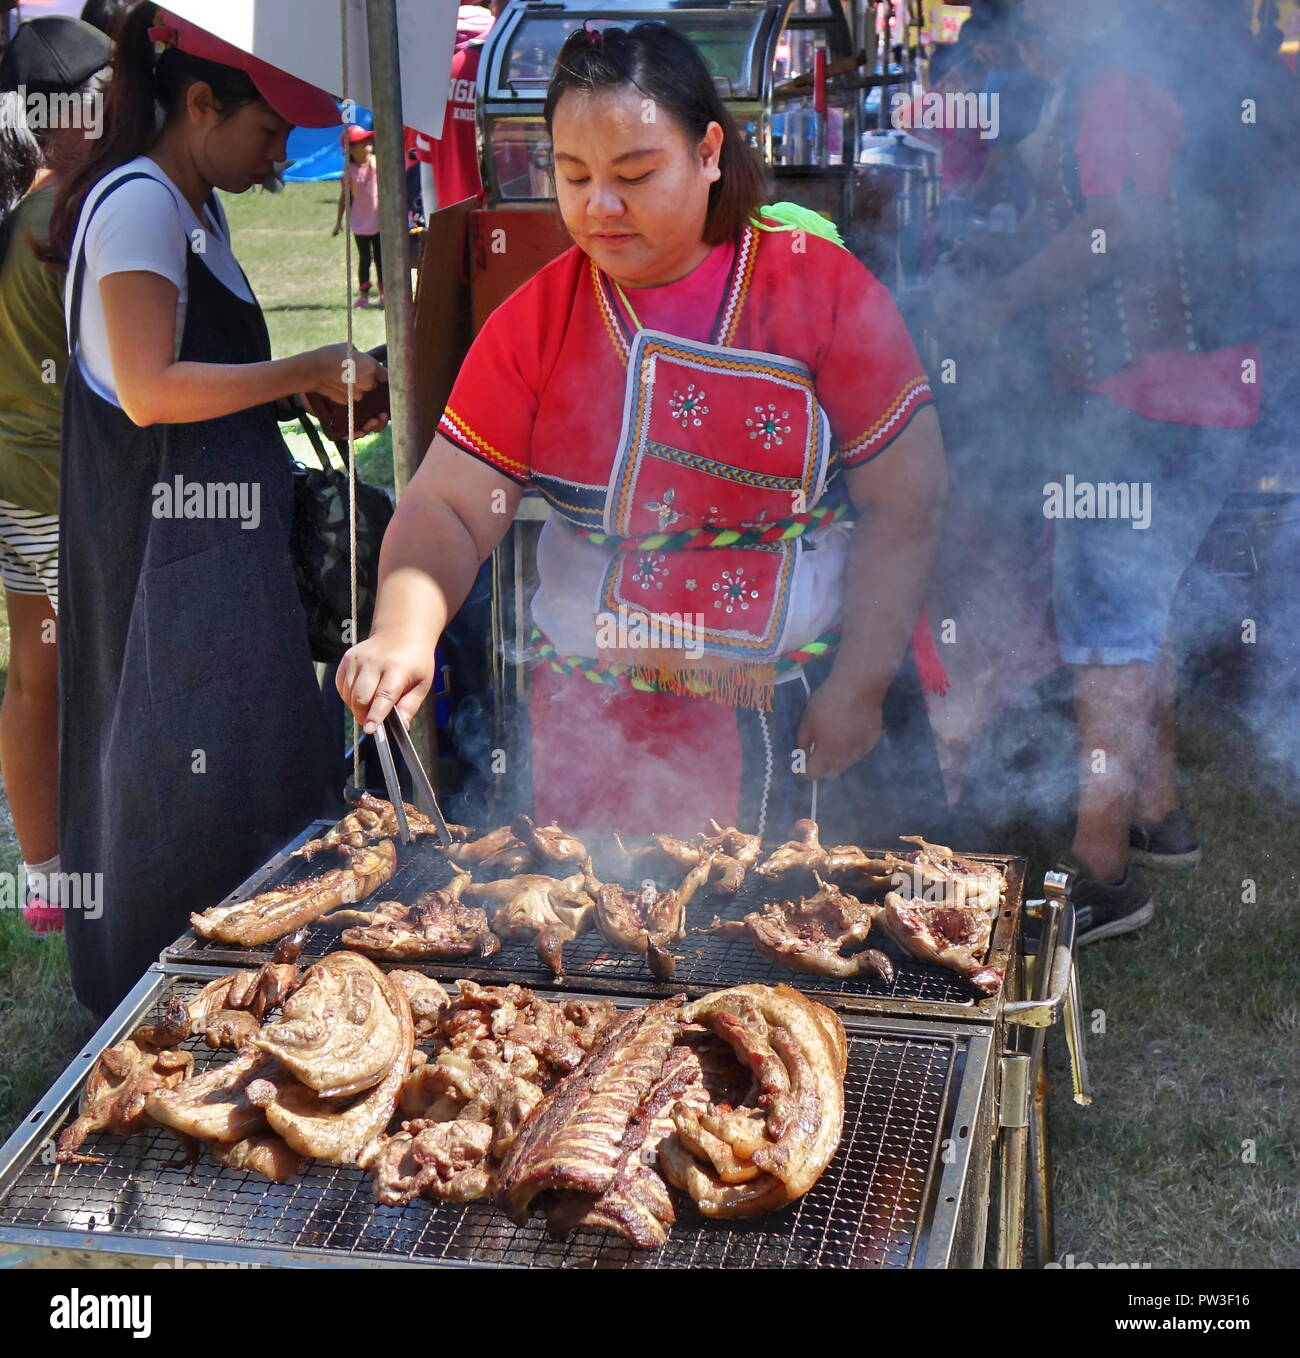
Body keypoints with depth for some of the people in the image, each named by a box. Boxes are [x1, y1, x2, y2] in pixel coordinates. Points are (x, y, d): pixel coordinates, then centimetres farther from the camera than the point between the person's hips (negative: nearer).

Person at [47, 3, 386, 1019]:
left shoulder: (196, 209, 17)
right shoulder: (139, 202, -15)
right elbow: (150, 391, -22)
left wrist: (316, 396, 8)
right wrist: (306, 374, -17)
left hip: (213, 539, 10)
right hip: (167, 545, -10)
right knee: (190, 781, -3)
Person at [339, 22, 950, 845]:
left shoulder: (823, 286, -7)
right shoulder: (534, 323, -1)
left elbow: (905, 500, -7)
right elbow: (447, 511, -3)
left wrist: (860, 686, -9)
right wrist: (405, 632, -22)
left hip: (808, 710, -1)